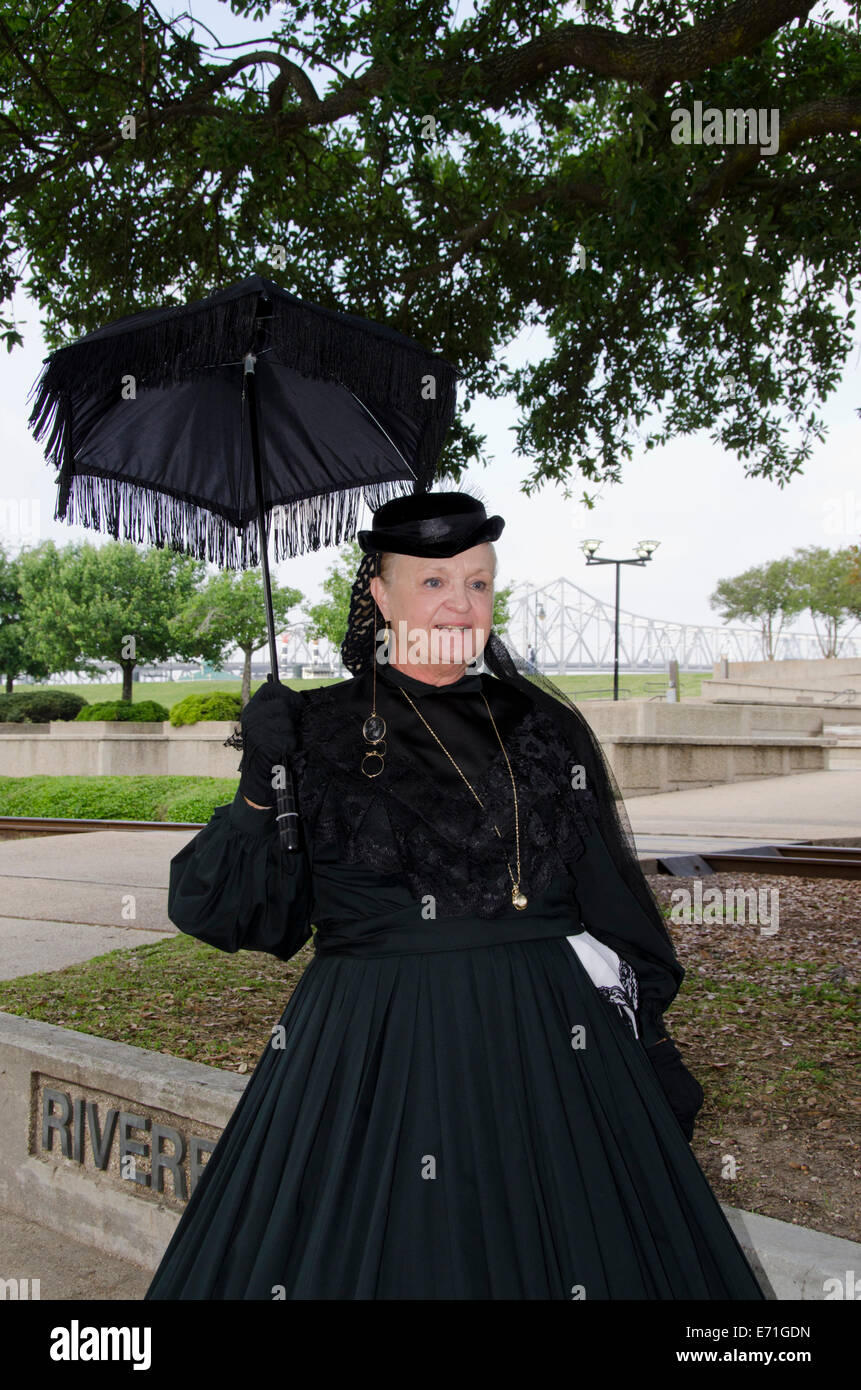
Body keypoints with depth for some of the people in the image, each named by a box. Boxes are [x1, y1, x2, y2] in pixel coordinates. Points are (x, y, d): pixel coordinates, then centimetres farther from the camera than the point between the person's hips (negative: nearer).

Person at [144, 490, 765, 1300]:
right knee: (375, 1255, 8)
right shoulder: (316, 732, -2)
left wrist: (654, 1051, 8)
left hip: (547, 1045, 3)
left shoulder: (544, 728, 5)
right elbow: (248, 916, -4)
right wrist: (260, 793, -18)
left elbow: (615, 902, 10)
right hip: (371, 1054, -2)